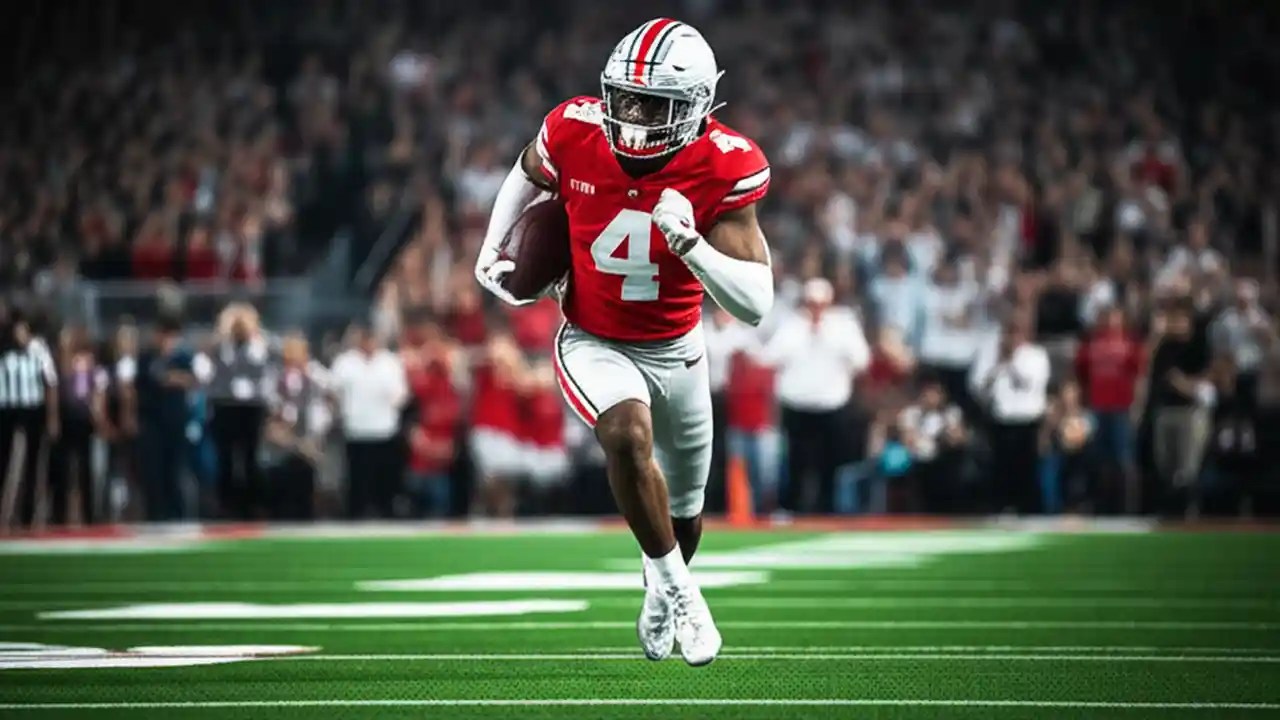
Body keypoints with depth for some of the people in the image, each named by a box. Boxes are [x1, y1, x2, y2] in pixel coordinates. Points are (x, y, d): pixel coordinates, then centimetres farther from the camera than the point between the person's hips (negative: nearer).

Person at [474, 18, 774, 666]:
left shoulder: (723, 169, -25)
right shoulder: (574, 133, -20)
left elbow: (756, 305, -28)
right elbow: (529, 173, 7)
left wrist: (689, 242, -41)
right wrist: (491, 249, -2)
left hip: (675, 350, 1)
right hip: (593, 342, -1)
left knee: (683, 514, 19)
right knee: (628, 434, -34)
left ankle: (660, 599, 53)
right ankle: (678, 588, -14)